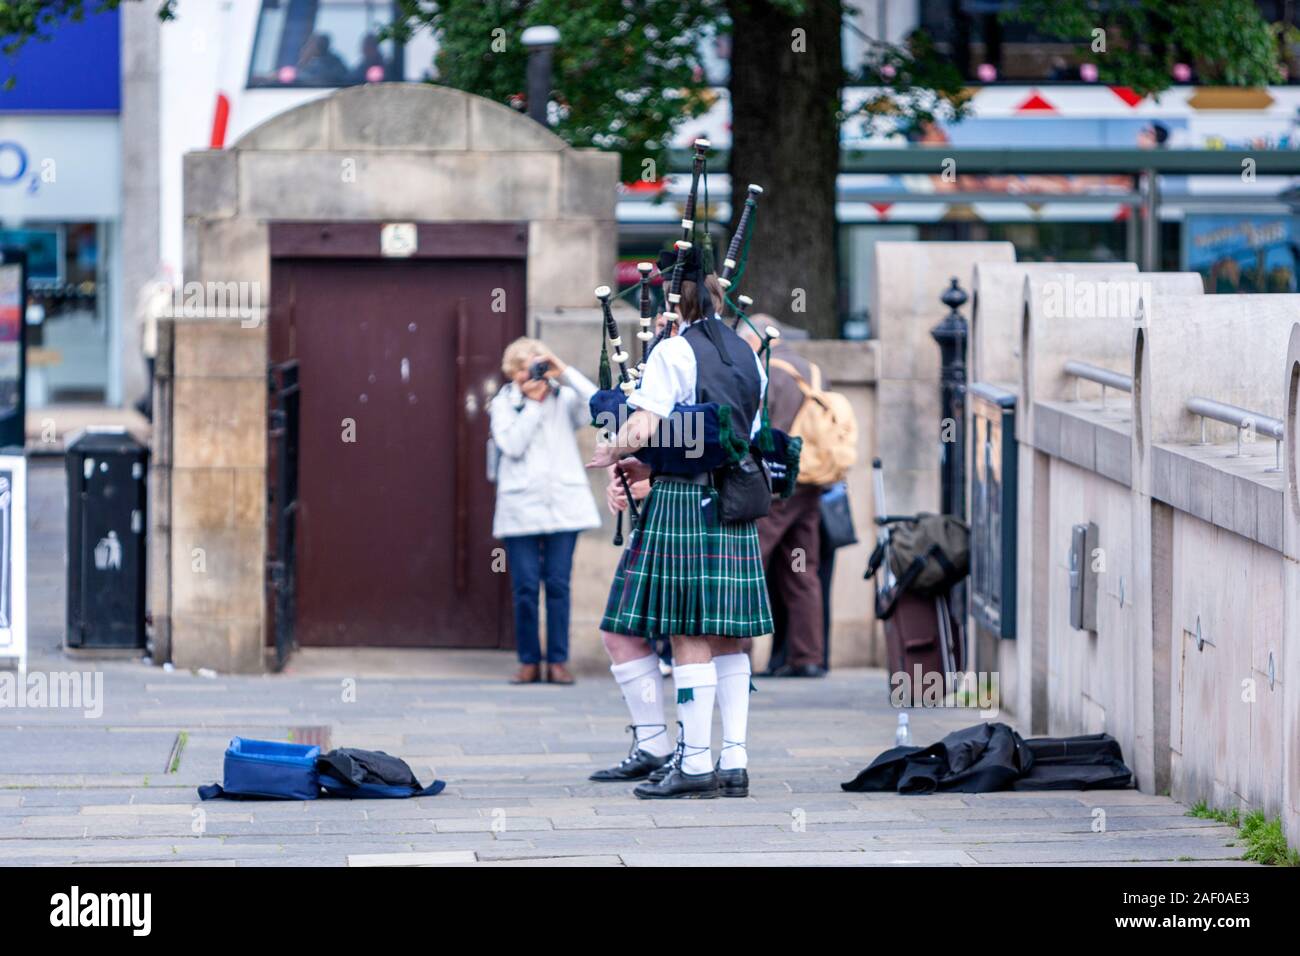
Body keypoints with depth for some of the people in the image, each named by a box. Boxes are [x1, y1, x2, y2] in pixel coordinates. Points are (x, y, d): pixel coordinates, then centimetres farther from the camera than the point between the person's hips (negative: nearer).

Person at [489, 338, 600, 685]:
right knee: (525, 587, -2)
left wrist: (564, 373, -11)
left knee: (558, 584, 1)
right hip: (521, 509, -1)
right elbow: (512, 445, -8)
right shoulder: (503, 405, 6)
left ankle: (558, 660, 6)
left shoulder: (562, 399, 8)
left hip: (562, 507, 1)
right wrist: (533, 403, -7)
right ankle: (529, 661, 7)